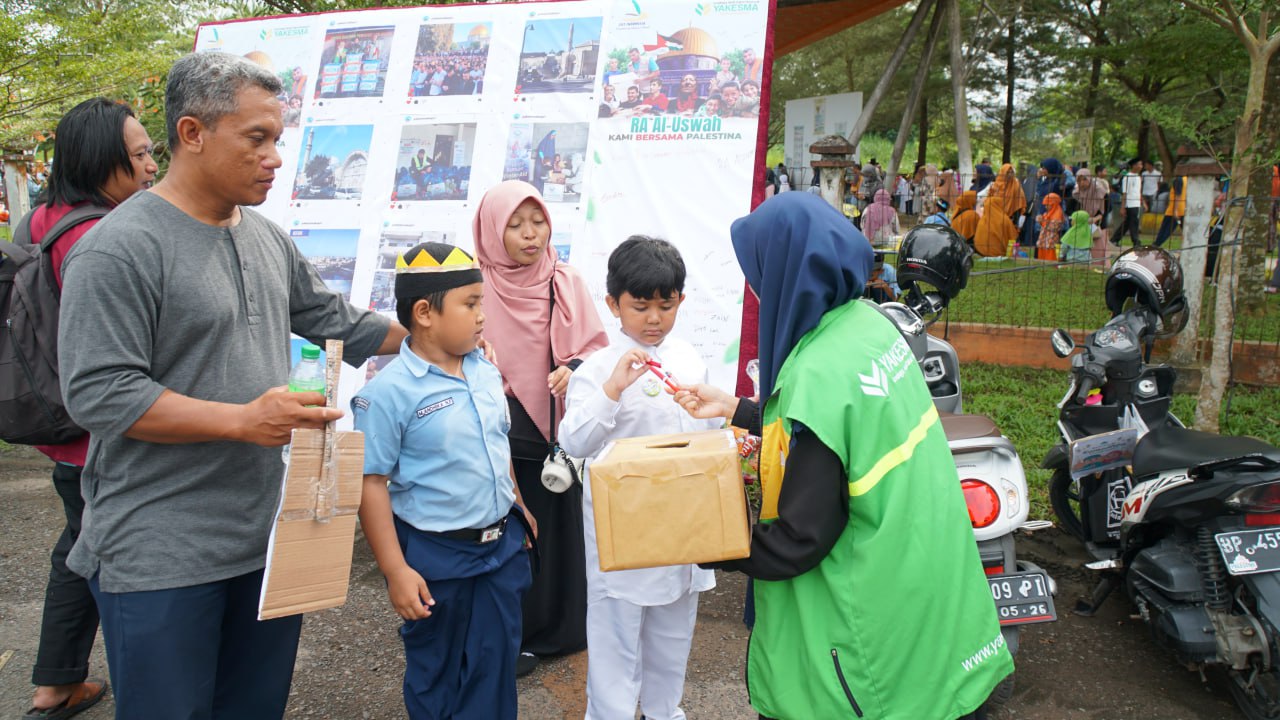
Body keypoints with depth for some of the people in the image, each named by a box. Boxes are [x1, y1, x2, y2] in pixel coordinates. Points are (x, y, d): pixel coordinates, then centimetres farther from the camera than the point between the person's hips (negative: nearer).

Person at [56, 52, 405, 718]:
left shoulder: (267, 238, 9)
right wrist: (242, 420, -24)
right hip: (160, 557, -7)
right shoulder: (118, 248, -15)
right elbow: (99, 394, -19)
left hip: (271, 536, 7)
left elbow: (334, 319, 19)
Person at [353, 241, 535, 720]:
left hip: (503, 545, 6)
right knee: (436, 676, 16)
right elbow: (372, 483, -17)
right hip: (436, 558, -5)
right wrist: (395, 571, -18)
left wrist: (518, 509, 20)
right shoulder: (389, 392, -19)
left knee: (496, 665, 19)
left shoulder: (486, 373, 1)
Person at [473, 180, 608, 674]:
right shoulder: (476, 286, -4)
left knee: (558, 526, 9)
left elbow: (595, 346, 4)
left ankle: (561, 626, 29)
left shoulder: (566, 283, 1)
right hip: (502, 436, -1)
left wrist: (575, 369, -15)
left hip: (560, 431, 2)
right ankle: (516, 635, 24)